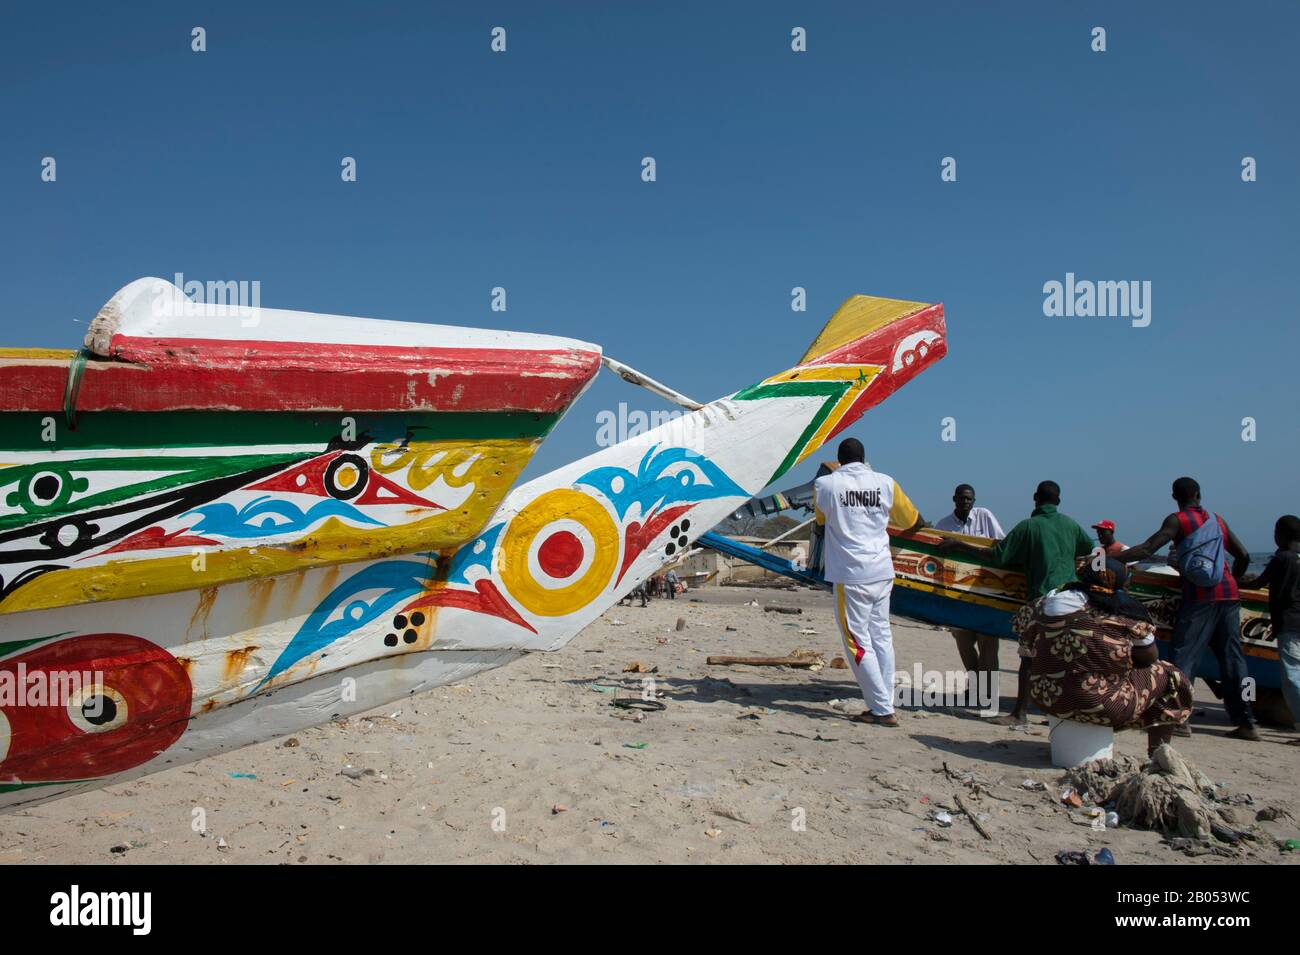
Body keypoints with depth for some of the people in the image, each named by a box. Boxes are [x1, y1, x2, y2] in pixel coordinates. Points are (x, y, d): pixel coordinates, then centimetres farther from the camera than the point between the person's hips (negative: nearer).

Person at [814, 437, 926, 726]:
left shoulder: (824, 484, -4)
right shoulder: (885, 483, 3)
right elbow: (915, 522, 14)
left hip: (850, 575, -4)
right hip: (883, 572, 4)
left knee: (858, 642, 2)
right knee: (882, 637, 14)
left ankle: (882, 710, 1)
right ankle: (884, 705, 15)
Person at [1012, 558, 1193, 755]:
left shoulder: (1046, 602, 4)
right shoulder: (1126, 612, -4)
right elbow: (1149, 658, 6)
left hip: (1046, 699, 5)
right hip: (1098, 705, -4)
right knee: (1168, 676, 15)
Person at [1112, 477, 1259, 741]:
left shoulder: (1177, 520, 0)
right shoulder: (1218, 520, 17)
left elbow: (1146, 550, -12)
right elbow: (1244, 557, 20)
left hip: (1200, 596, -5)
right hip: (1229, 594, 5)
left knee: (1184, 656, -3)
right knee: (1232, 658, 10)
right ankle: (1246, 723, 14)